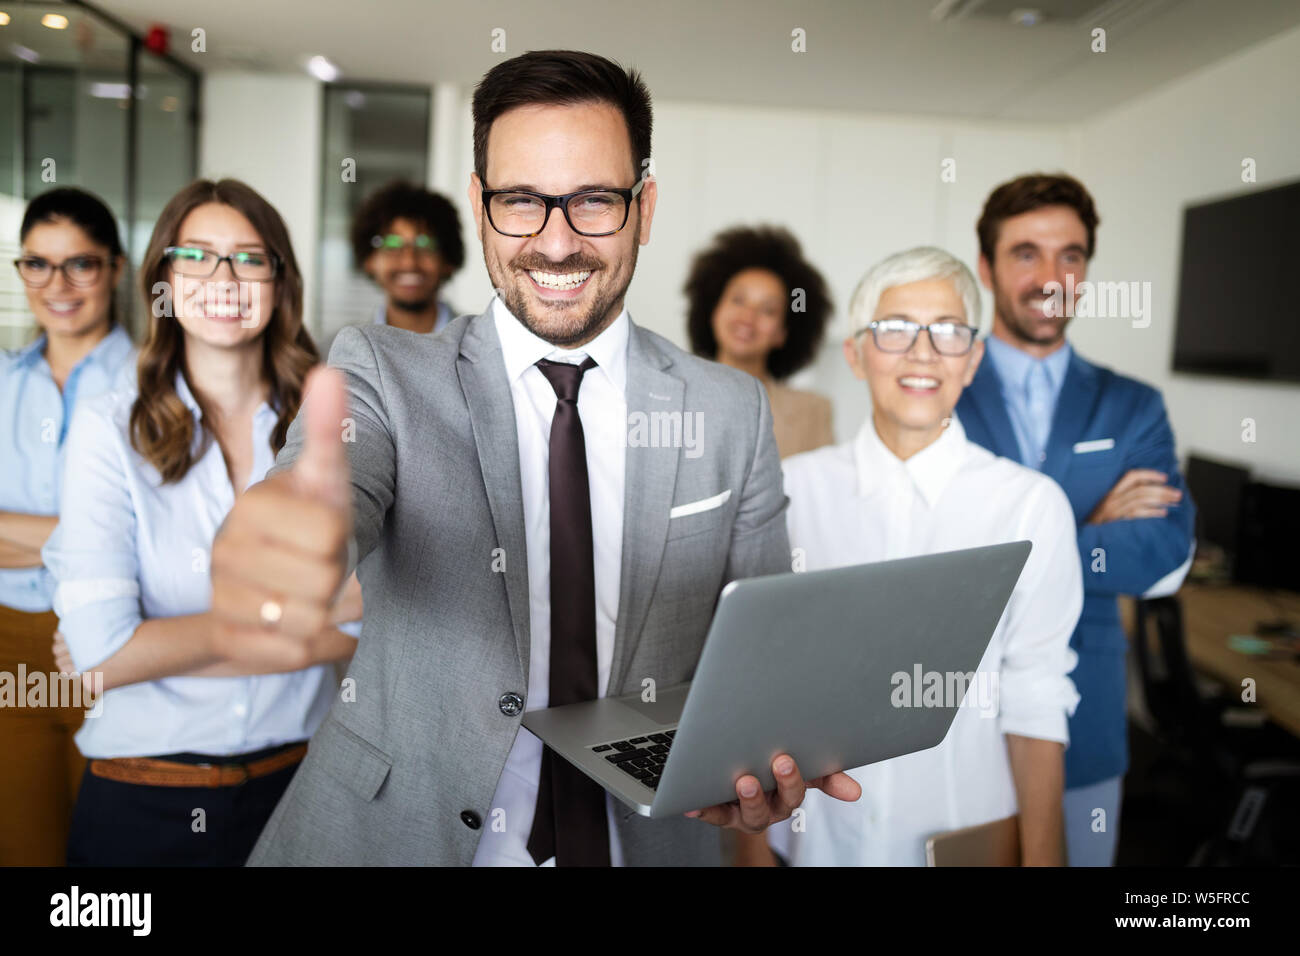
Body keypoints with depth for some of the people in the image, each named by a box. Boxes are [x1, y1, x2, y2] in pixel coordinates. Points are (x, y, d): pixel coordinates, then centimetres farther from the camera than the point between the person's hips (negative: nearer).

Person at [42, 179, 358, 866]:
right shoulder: (108, 429, -8)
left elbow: (355, 626, -10)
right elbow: (103, 649, -17)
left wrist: (145, 653, -14)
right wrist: (280, 614, -11)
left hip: (293, 781, 2)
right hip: (142, 802, -1)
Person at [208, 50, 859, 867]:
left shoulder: (733, 414, -4)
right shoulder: (382, 371, -9)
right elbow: (338, 492, -29)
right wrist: (289, 534, -52)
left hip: (653, 835, 2)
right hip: (395, 830, -1)